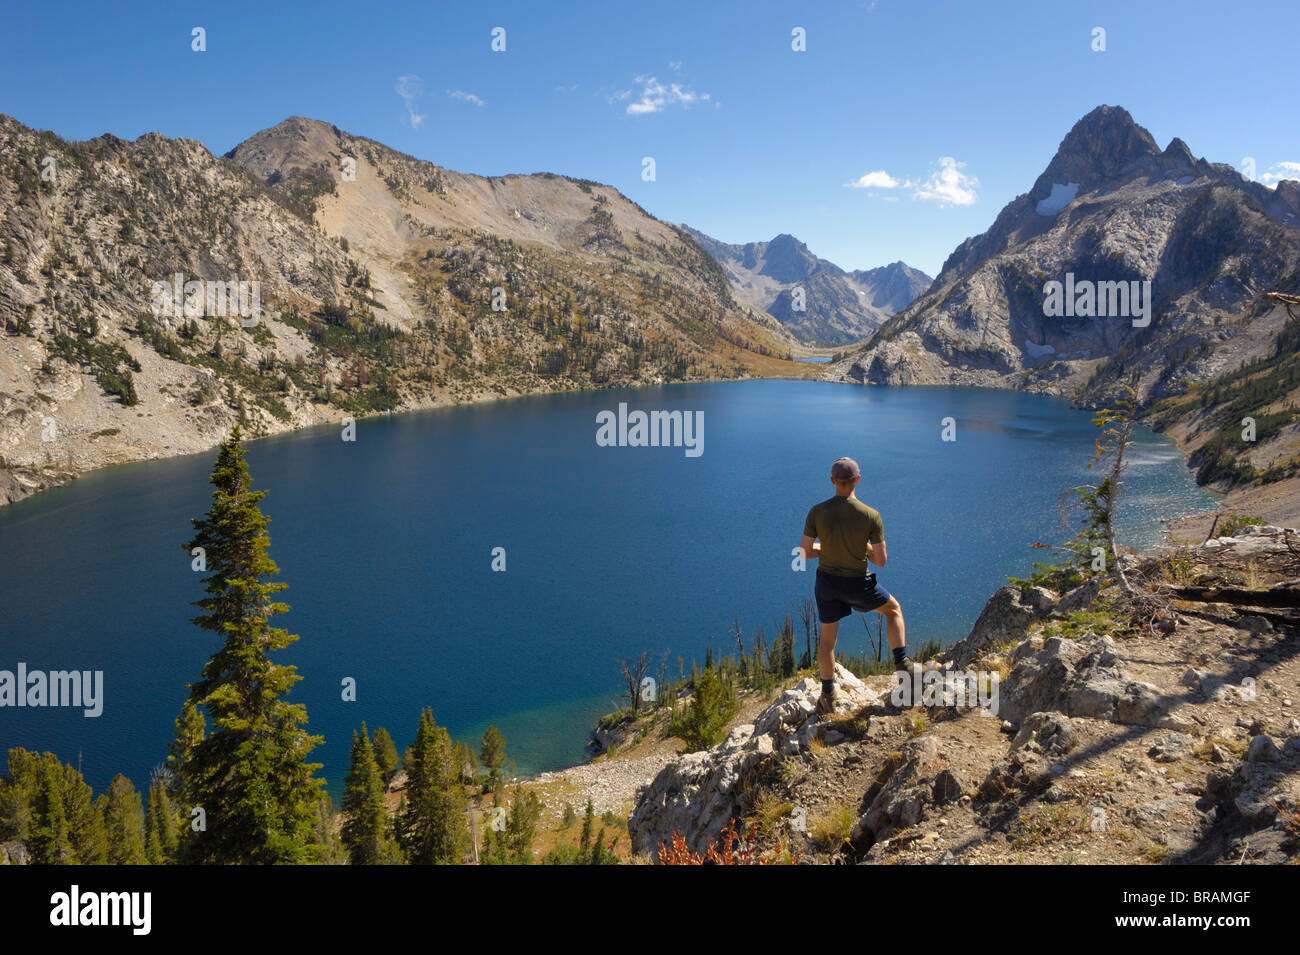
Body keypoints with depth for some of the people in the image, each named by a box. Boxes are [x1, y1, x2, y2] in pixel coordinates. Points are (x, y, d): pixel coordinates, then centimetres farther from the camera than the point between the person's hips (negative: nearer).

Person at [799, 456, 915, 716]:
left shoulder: (817, 512, -15)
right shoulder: (871, 516, -19)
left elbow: (805, 553, -9)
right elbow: (880, 560, -14)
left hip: (827, 581, 2)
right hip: (858, 584, -2)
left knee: (827, 639, 20)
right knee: (893, 609, 28)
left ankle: (828, 697, 29)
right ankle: (902, 662, 23)